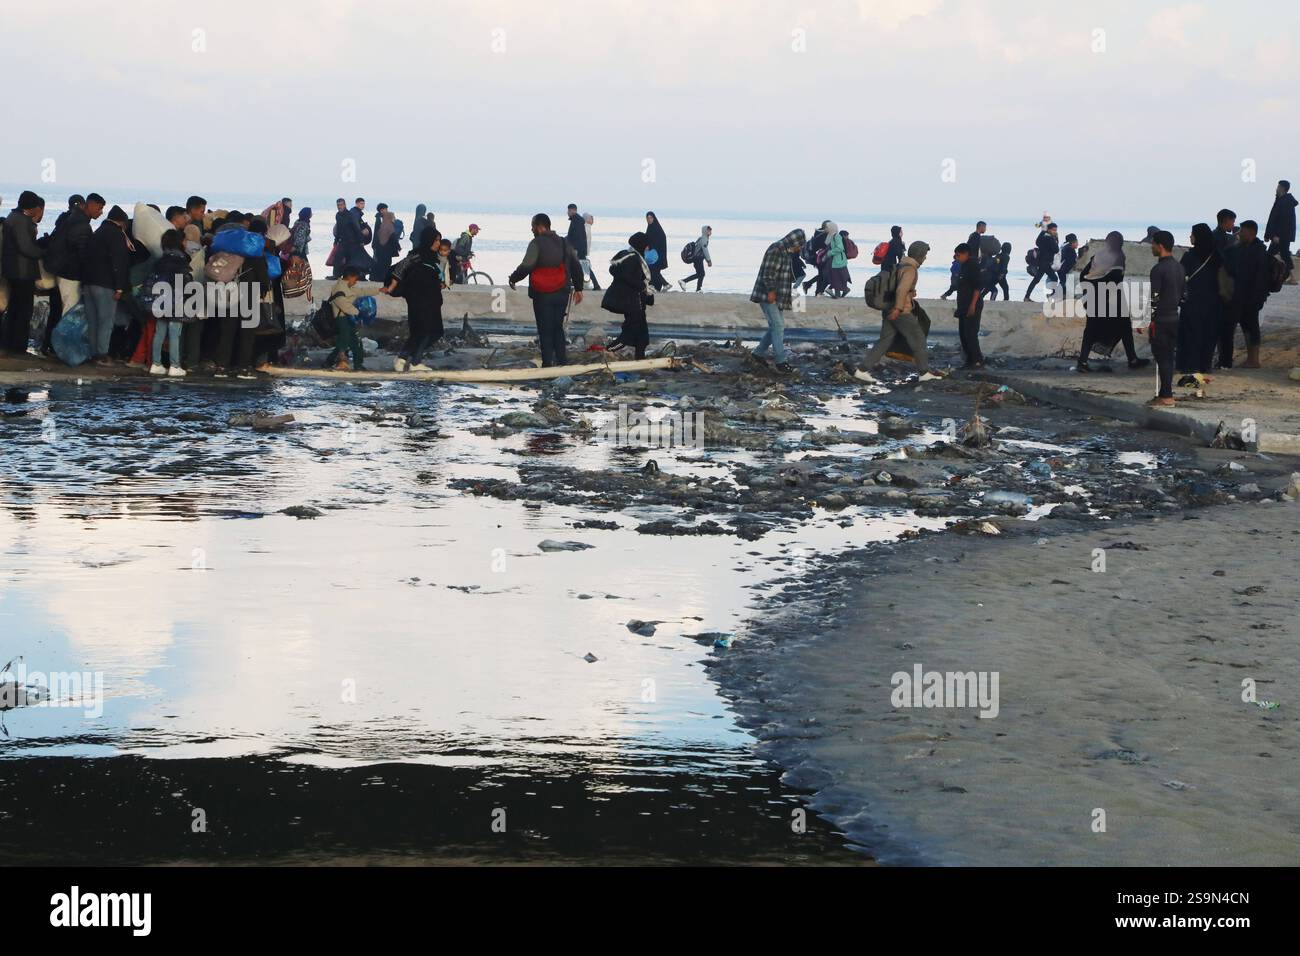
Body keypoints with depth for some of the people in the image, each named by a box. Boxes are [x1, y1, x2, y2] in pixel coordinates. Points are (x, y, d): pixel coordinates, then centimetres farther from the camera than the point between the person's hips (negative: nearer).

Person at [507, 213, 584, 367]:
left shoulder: (536, 243, -11)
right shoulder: (564, 244, 10)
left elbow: (526, 266, -20)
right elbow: (577, 267, 14)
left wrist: (513, 278, -4)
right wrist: (578, 288, 21)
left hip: (542, 295, -5)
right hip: (562, 293, 6)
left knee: (545, 330, 1)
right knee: (558, 328, 15)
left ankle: (547, 363, 1)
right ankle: (562, 360, 11)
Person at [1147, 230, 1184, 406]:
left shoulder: (1158, 269, -15)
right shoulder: (1179, 268, 11)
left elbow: (1155, 298, -17)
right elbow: (1184, 294, 15)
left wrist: (1151, 321, -12)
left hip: (1161, 319, -8)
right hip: (1175, 317, 8)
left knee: (1162, 357, -4)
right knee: (1168, 357, 12)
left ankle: (1166, 396, -4)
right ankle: (1165, 393, 16)